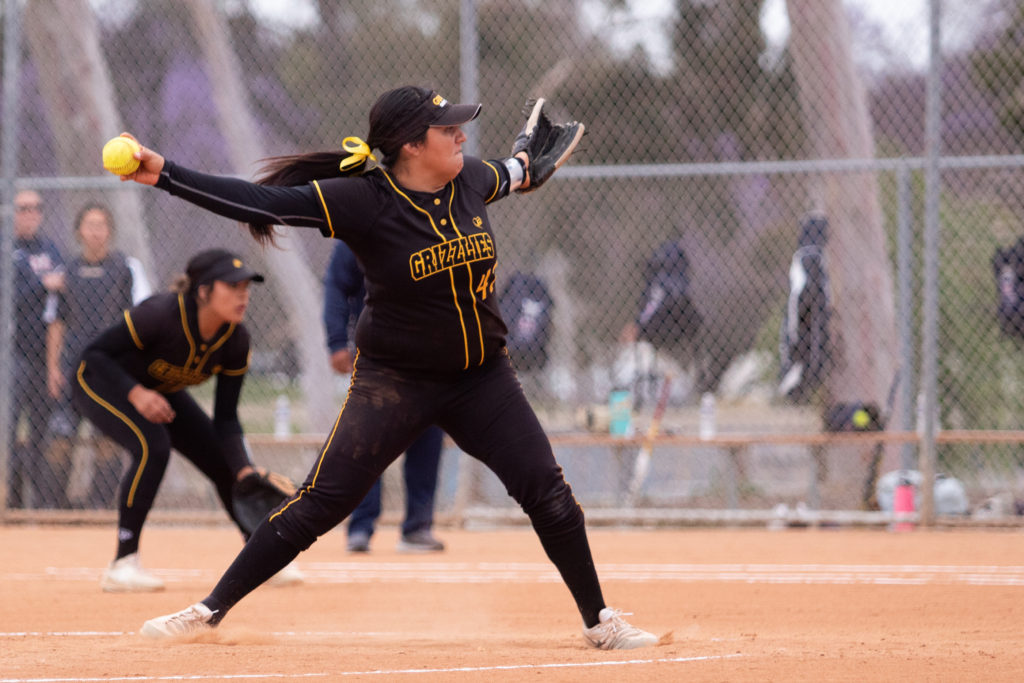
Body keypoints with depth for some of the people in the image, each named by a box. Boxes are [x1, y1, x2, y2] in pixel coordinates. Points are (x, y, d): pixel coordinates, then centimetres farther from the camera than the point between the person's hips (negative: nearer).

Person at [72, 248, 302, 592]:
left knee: (225, 462, 2)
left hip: (159, 392, 7)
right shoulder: (162, 315, -36)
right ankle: (122, 566, -25)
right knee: (152, 446, -32)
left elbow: (225, 419, -13)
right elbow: (94, 353, -29)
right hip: (101, 382, -6)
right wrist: (135, 393, -41)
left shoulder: (236, 341, -19)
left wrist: (245, 471, -26)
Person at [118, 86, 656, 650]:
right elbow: (265, 202, -25)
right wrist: (165, 175, -31)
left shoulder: (471, 181, -4)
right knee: (318, 503, -10)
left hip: (481, 376, 4)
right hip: (394, 381, -4)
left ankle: (599, 621, 18)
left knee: (549, 495, 0)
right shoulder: (364, 201, -19)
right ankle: (211, 610, 0)